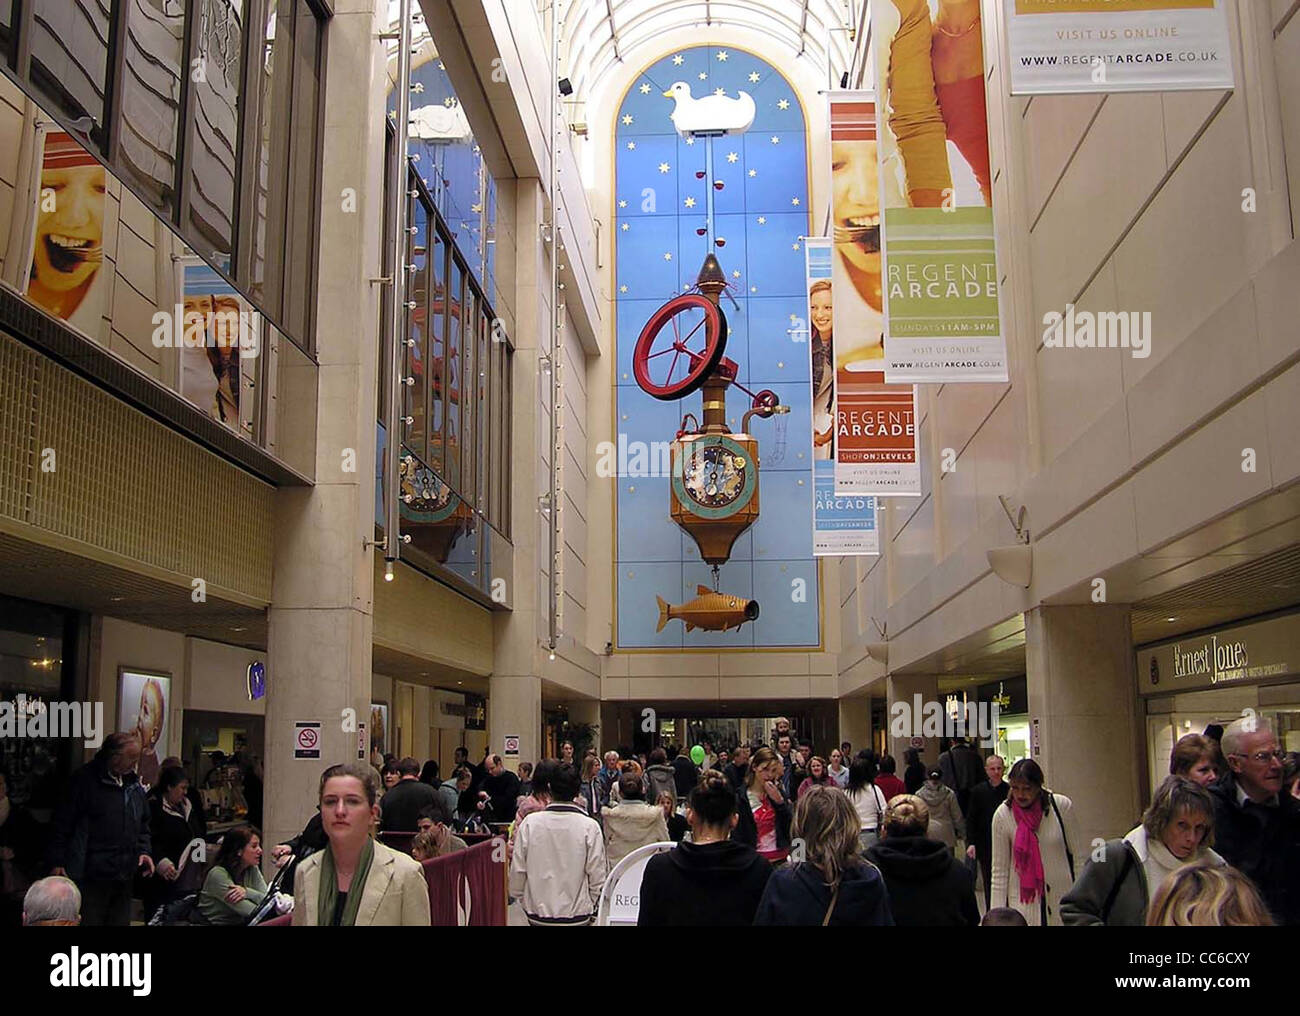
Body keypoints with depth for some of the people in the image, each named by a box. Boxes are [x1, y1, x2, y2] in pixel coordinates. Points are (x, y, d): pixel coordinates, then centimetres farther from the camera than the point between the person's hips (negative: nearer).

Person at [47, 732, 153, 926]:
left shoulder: (134, 783, 10)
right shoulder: (86, 779, -10)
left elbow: (143, 824, 20)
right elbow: (63, 824, -8)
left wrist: (144, 850, 7)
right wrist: (57, 862, -9)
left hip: (124, 877, 6)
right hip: (90, 876, -6)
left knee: (121, 921, 12)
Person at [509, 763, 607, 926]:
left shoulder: (530, 823, -7)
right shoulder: (590, 827, -11)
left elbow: (517, 871, 0)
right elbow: (597, 877, -6)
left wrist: (519, 897, 17)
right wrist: (594, 909, 9)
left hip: (537, 914, 2)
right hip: (577, 915, -2)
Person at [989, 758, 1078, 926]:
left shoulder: (1062, 806, -9)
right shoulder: (1003, 815, -10)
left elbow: (1075, 852, 4)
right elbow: (999, 872, -4)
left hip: (1062, 898, 1)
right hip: (1022, 902, -1)